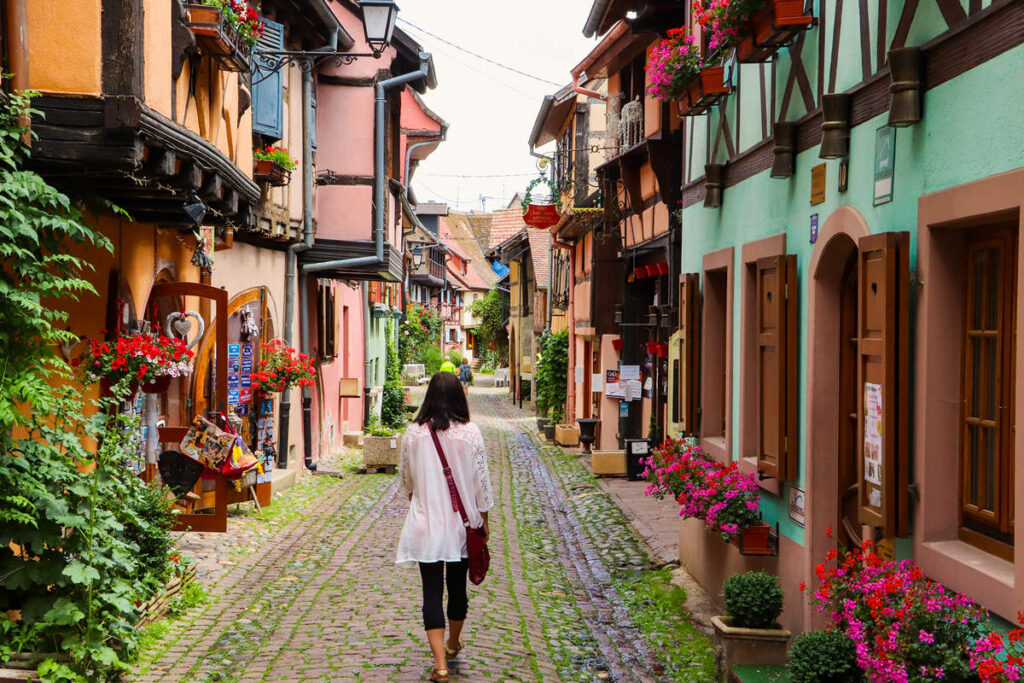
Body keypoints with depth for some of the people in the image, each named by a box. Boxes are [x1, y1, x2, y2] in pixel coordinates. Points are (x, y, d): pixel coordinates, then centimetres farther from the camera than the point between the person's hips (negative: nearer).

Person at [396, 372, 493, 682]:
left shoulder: (414, 433, -6)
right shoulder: (470, 433, -9)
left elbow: (405, 477, 7)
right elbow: (481, 480, -4)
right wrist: (484, 518, 9)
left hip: (426, 523, -1)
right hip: (462, 522, 1)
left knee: (432, 590, 1)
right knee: (458, 585, 17)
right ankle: (453, 644, 38)